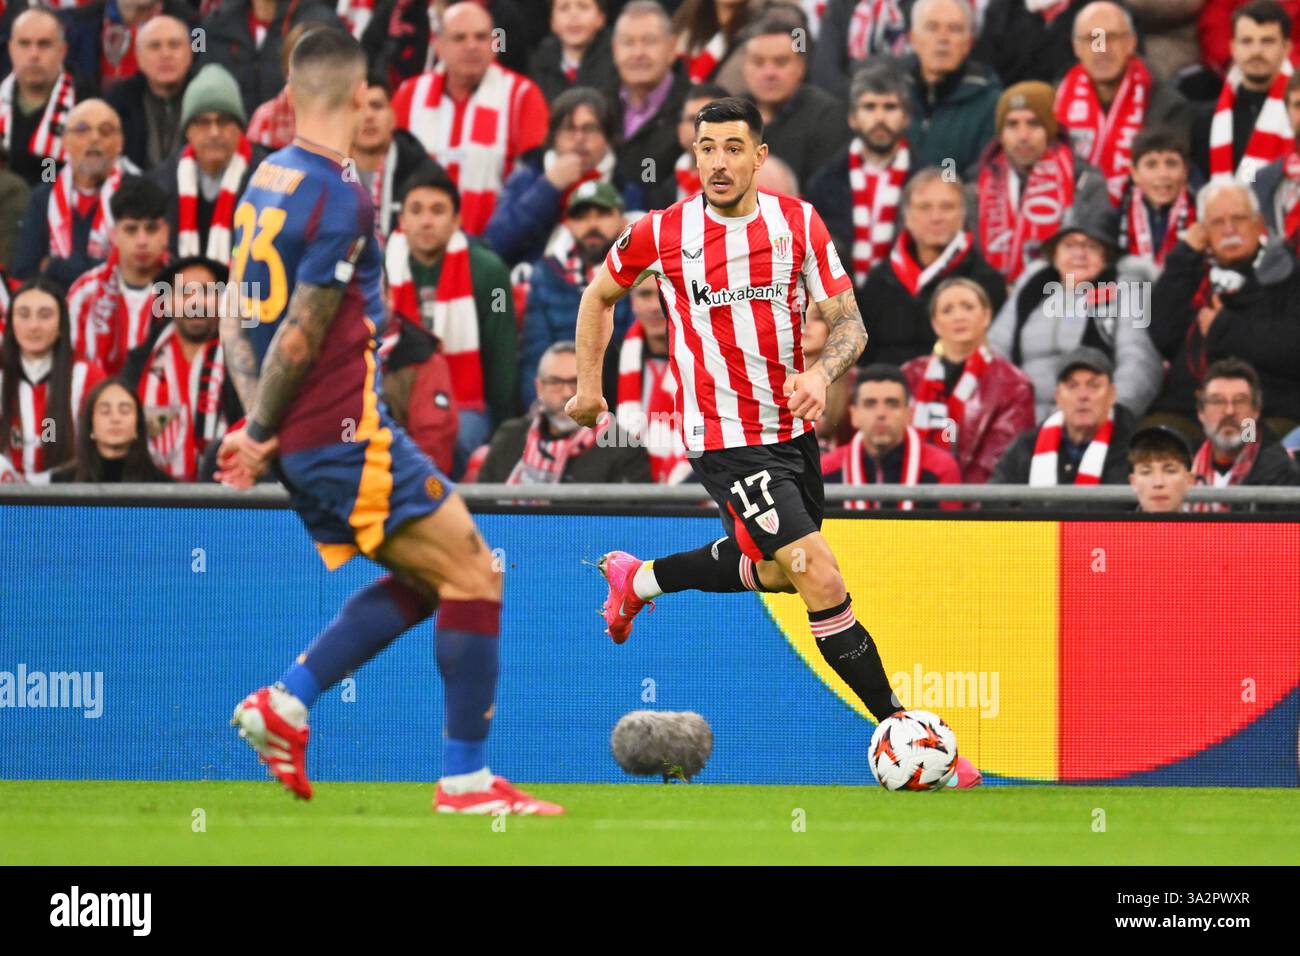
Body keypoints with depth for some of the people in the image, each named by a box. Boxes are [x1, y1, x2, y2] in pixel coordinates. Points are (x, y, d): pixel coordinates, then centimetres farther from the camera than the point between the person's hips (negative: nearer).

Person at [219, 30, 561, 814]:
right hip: (344, 432, -9)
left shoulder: (266, 180, 11)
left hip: (300, 443, 9)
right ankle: (466, 779, -2)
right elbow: (301, 334, -16)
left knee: (423, 581, 17)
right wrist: (261, 434, -7)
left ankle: (284, 703, 9)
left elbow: (237, 316, 13)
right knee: (473, 577, -2)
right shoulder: (342, 199, -16)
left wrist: (256, 423, 7)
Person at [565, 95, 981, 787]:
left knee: (777, 571, 25)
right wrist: (588, 386, 12)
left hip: (793, 427, 5)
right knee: (822, 580, -15)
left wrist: (820, 374, -22)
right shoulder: (661, 233, -9)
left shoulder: (798, 223, -3)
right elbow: (599, 296, 10)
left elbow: (848, 322, -2)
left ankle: (639, 578, 46)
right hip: (725, 439, -5)